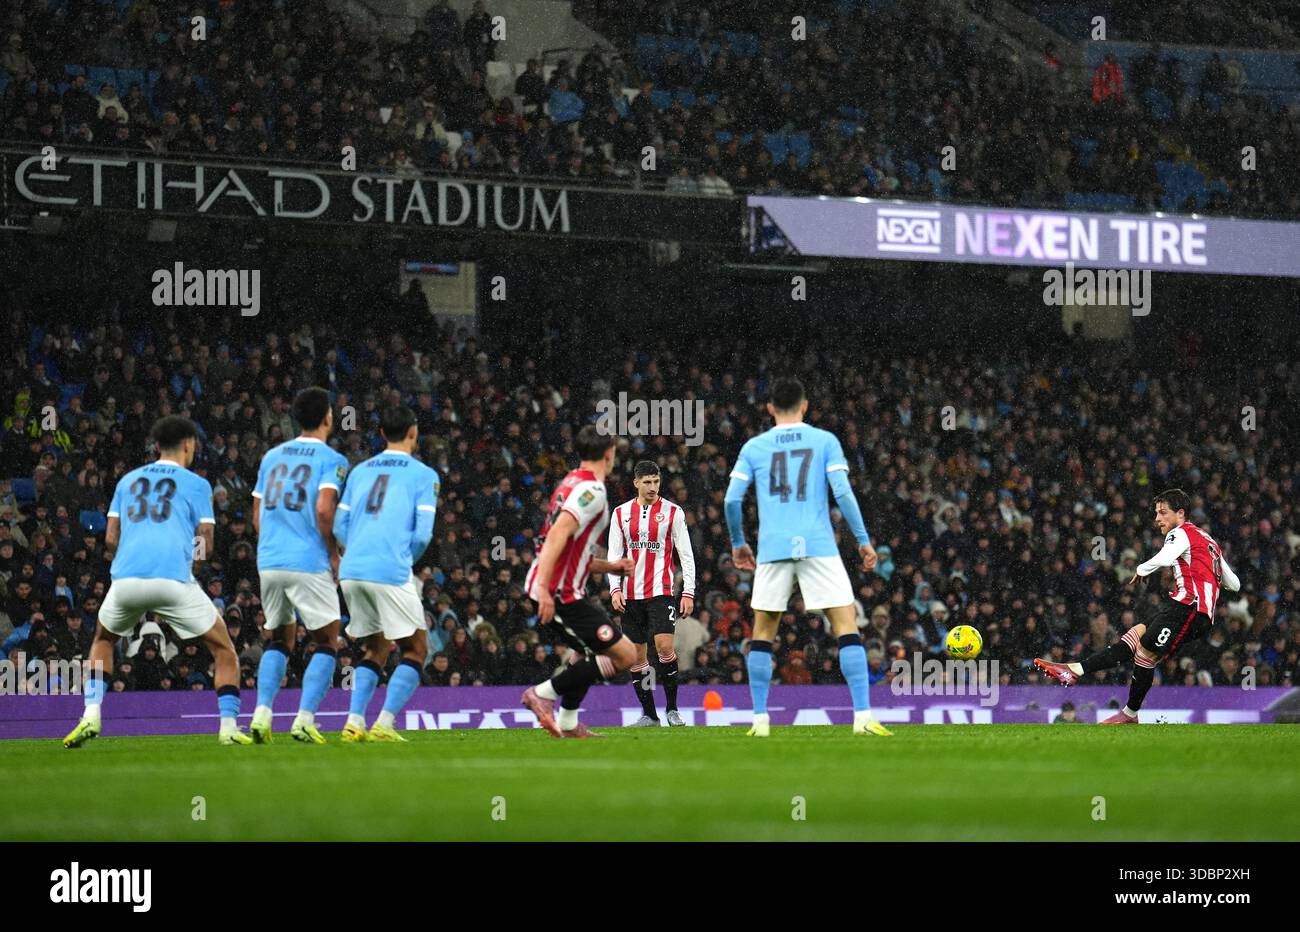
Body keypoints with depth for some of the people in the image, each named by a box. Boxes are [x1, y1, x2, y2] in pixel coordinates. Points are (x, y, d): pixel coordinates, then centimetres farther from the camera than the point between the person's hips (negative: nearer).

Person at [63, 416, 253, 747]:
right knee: (223, 649, 12)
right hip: (174, 580, -3)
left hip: (126, 580, 3)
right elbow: (206, 547, 6)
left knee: (103, 641, 30)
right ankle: (228, 726, 0)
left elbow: (111, 539, 18)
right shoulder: (197, 484, 11)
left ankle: (90, 715, 12)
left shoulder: (129, 480, 22)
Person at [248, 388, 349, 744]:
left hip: (268, 563, 5)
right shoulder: (331, 460, -3)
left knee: (280, 641, 18)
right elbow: (323, 509, -17)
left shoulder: (272, 456, 15)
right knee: (326, 644, 5)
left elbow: (257, 517, 15)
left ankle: (261, 713, 1)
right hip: (309, 564, -5)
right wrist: (334, 554, -6)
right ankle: (304, 720, -8)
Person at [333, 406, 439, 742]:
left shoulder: (360, 471, 17)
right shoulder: (423, 475, 2)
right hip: (391, 572, -5)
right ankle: (384, 724, -7)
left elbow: (339, 528, 14)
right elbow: (422, 535, -5)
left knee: (376, 650, 19)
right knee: (415, 649, 6)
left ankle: (354, 722, 5)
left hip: (351, 573, 6)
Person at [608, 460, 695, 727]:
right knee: (636, 656, 3)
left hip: (661, 592, -3)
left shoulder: (672, 512, 1)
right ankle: (649, 714, 12)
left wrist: (688, 592, -7)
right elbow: (614, 555, 7)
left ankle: (672, 708, -6)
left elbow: (686, 555, 1)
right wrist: (615, 589, -6)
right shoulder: (621, 514, 8)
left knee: (664, 646, -18)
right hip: (631, 594, 3)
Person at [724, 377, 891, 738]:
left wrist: (738, 543, 19)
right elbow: (843, 492, -3)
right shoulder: (825, 441, 6)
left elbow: (732, 500, 4)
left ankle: (760, 719, 8)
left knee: (762, 633, 13)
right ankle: (863, 716, -12)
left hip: (773, 548, 2)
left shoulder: (754, 447, 10)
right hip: (818, 546, -2)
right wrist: (863, 540, 3)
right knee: (847, 627, -1)